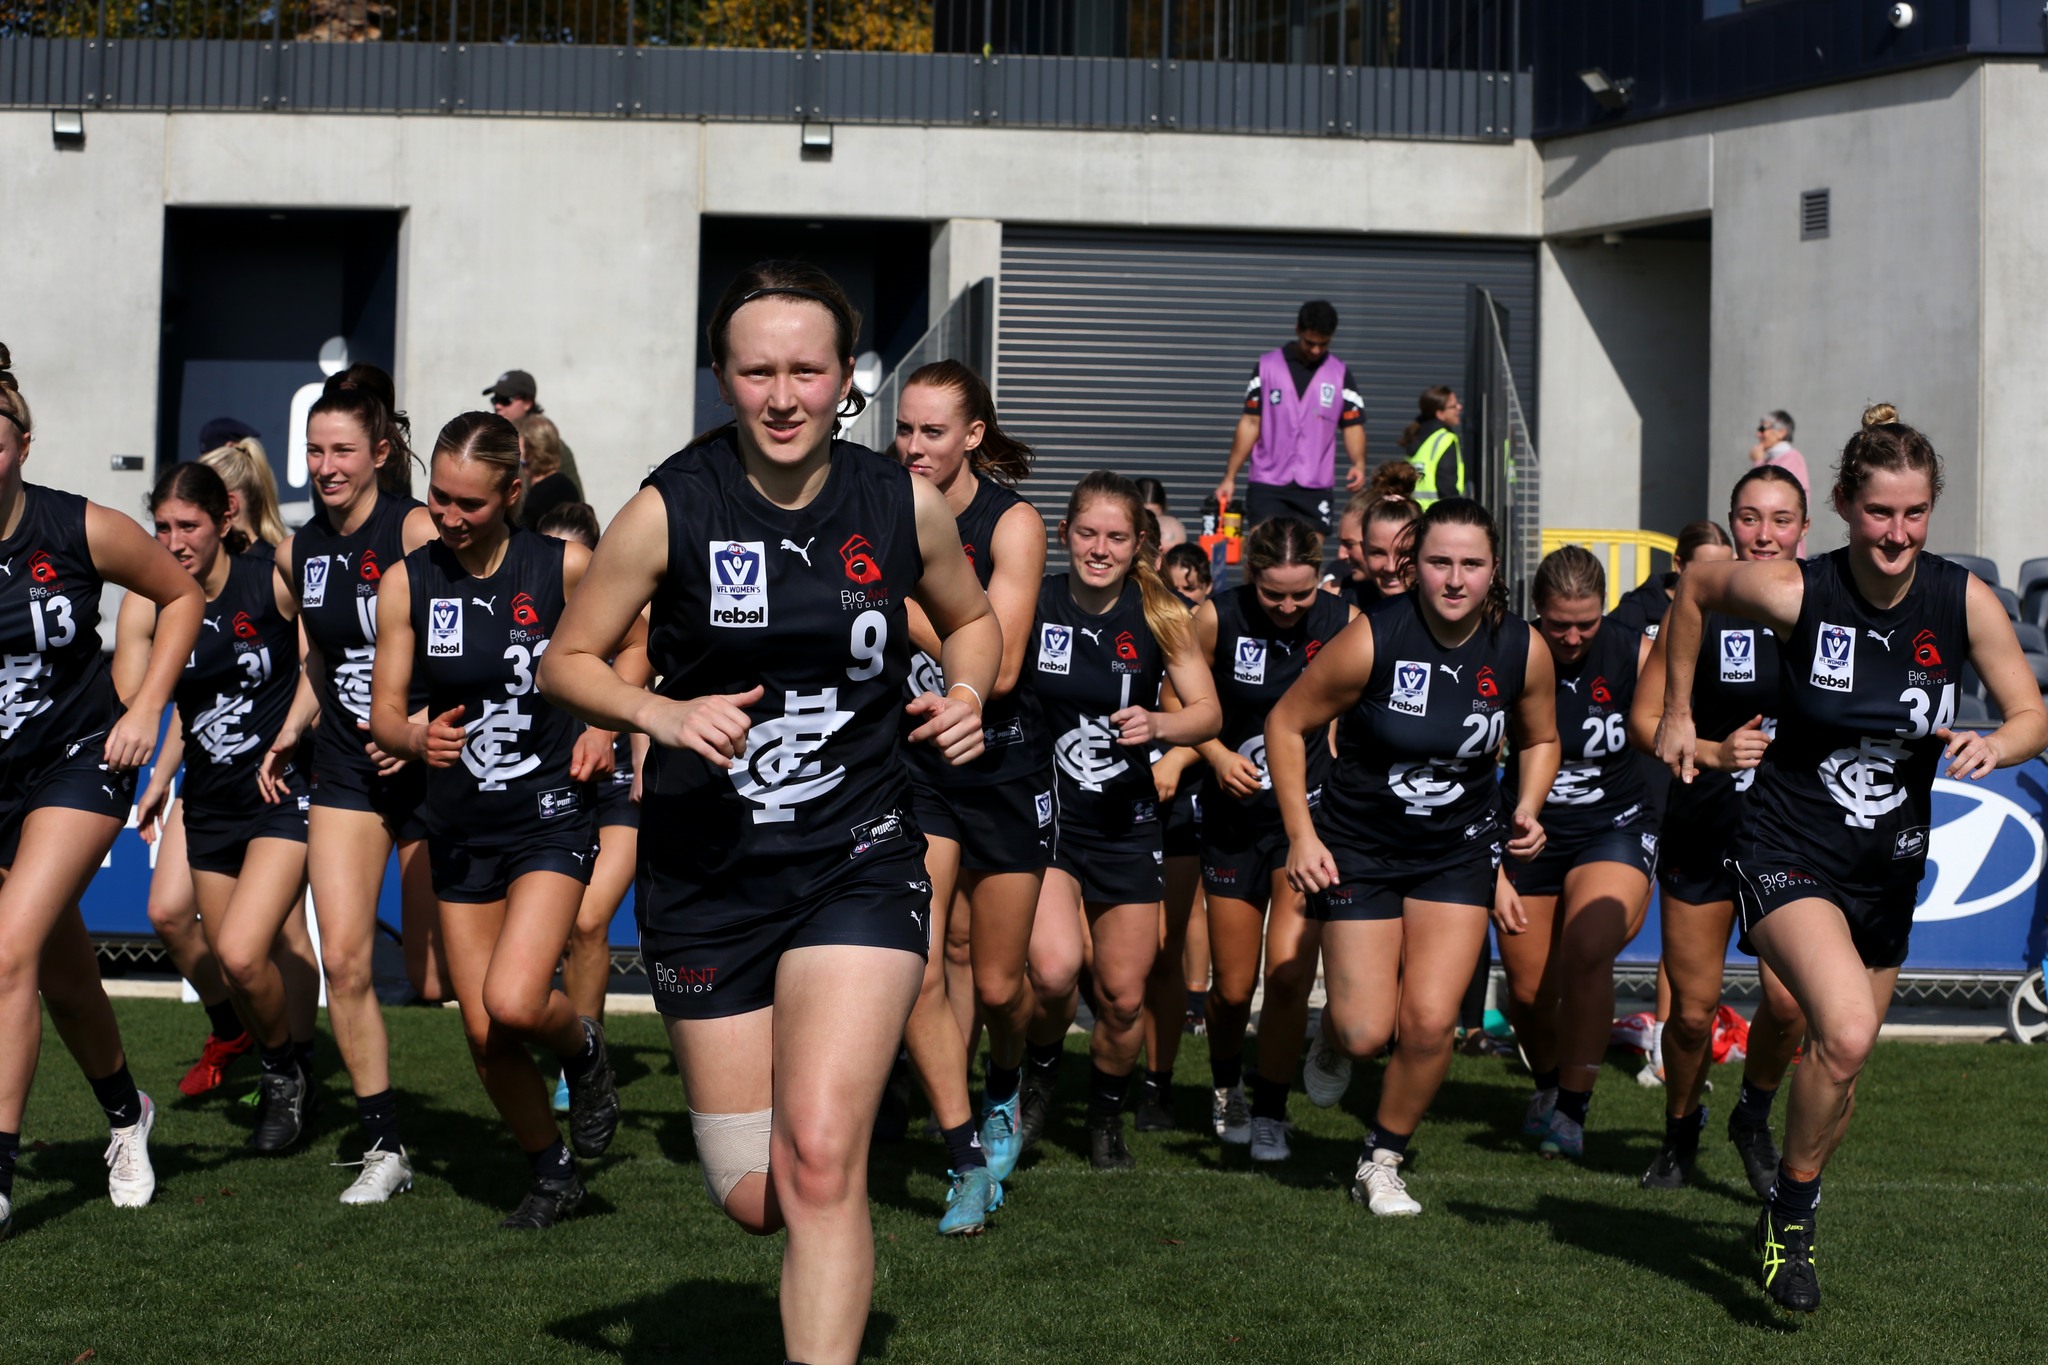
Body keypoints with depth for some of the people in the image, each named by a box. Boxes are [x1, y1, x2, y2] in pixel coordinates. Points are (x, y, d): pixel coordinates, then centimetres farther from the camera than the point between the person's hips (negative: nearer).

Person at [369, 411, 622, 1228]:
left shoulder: (563, 568, -8)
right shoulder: (406, 583, -2)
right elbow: (383, 710, 0)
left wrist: (604, 725, -6)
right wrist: (416, 739, -22)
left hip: (549, 814, -3)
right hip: (459, 826, 4)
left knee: (513, 1002, -22)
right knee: (482, 1031, 4)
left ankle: (585, 1051, 14)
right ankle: (552, 1177, 27)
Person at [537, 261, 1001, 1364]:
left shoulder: (904, 505, -2)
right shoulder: (671, 510, -8)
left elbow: (971, 619, 18)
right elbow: (567, 662, 2)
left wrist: (966, 696, -3)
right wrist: (661, 713, -17)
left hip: (858, 860, 0)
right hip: (706, 873, 0)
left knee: (820, 1160, -18)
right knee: (754, 1200, 6)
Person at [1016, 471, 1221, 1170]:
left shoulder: (1159, 615, -6)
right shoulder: (1033, 603, -9)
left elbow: (1207, 712, -4)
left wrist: (1156, 725, -24)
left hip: (1126, 821, 2)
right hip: (1043, 808, -2)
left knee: (1124, 997, 7)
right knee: (1054, 970, -22)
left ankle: (1107, 1115, 34)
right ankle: (1040, 1075, 10)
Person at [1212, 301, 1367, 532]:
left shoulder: (1340, 374, 7)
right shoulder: (1267, 367, 5)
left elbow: (1352, 425, 5)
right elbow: (1250, 423, 6)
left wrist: (1359, 463, -15)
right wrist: (1229, 477, 1)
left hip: (1316, 489, 1)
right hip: (1267, 486, -1)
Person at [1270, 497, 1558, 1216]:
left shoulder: (1522, 650, -8)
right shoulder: (1371, 639, -19)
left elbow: (1540, 740, 12)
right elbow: (1286, 724, -7)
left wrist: (1526, 810, -5)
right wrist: (1302, 835, -12)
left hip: (1459, 850, 2)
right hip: (1359, 849, -2)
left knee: (1430, 1022, -10)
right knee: (1367, 1034, -6)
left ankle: (1382, 1161, 15)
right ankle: (1330, 1035, 34)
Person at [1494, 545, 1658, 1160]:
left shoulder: (1635, 655, -12)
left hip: (1615, 829, -1)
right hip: (1530, 833, 1)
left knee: (1587, 949, -26)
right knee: (1528, 989, 3)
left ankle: (1571, 1109, -9)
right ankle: (1548, 1084, 37)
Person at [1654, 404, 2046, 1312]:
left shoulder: (1964, 601, -10)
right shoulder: (1796, 592, -17)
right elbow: (1693, 591, 3)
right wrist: (1678, 712, 7)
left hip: (1888, 864, 4)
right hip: (1789, 851, -4)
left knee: (1842, 1061, 15)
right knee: (1846, 1033, -26)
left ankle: (1789, 1210, 41)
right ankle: (1792, 1215, -2)